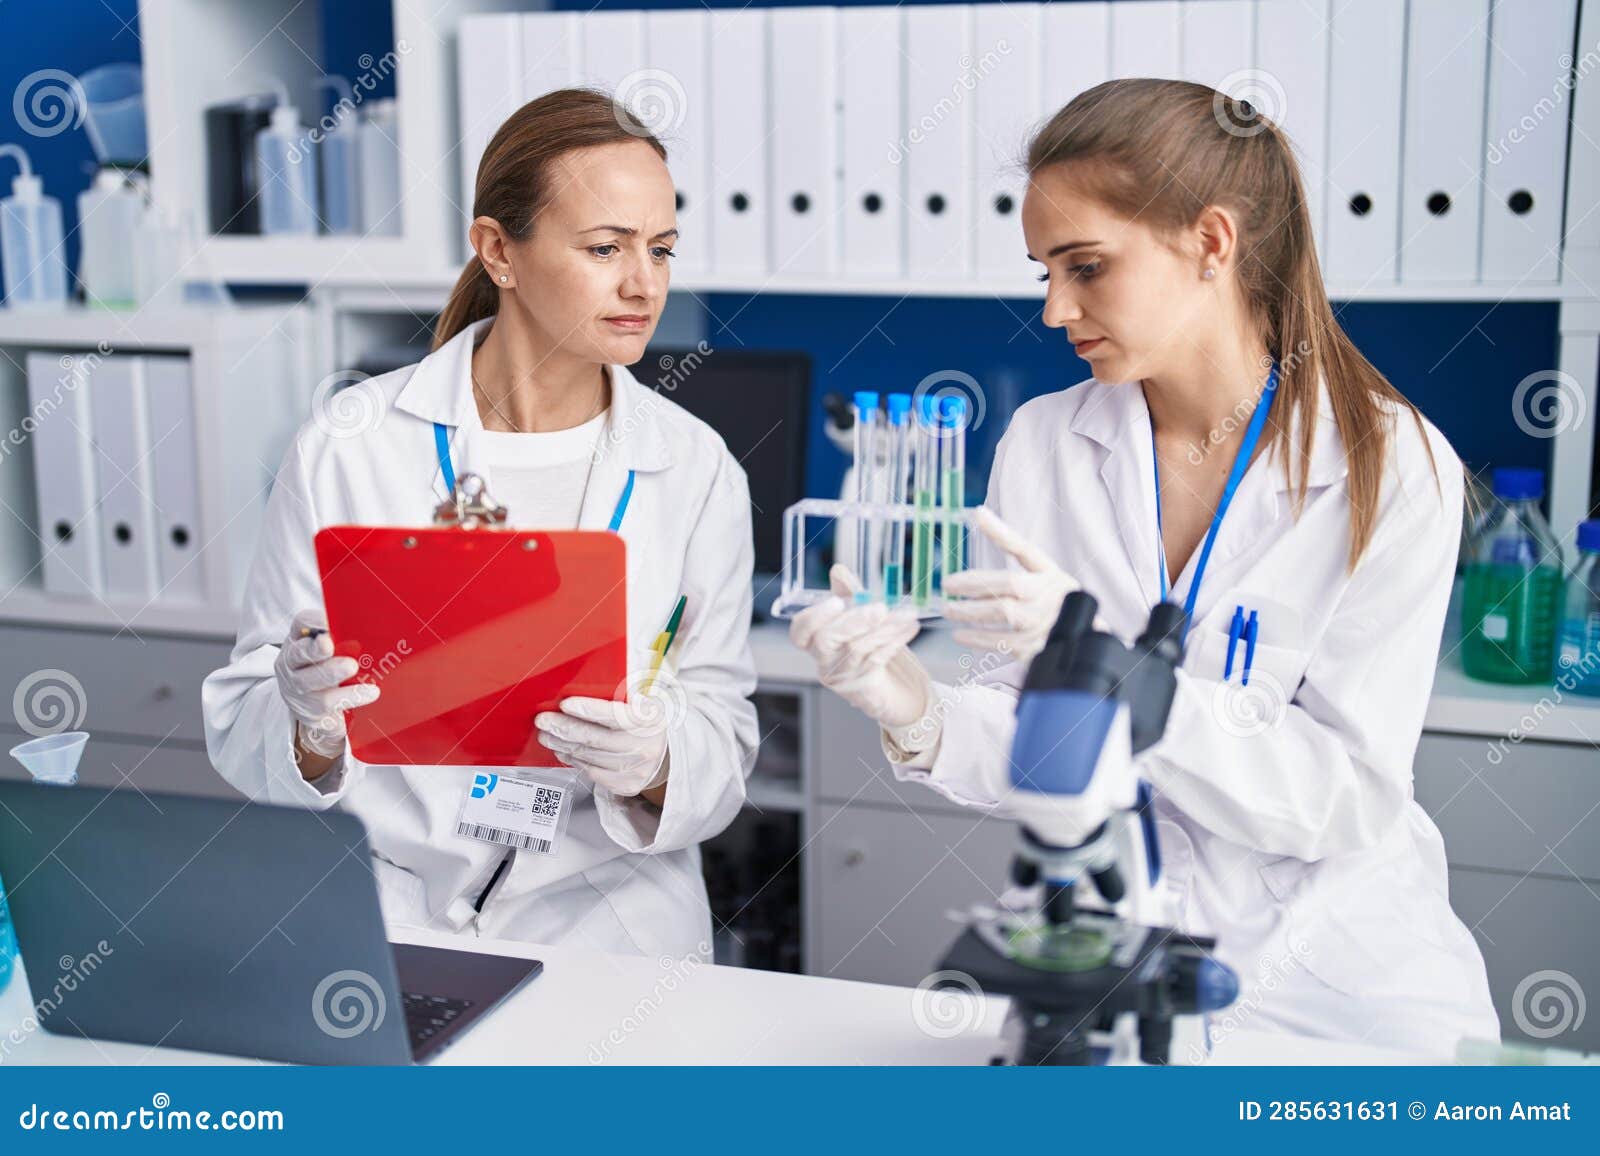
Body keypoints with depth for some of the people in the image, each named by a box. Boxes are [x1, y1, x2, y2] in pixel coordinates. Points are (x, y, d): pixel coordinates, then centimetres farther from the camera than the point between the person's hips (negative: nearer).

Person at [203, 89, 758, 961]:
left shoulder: (696, 469, 1)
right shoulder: (348, 448, -4)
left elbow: (723, 738, 3)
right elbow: (241, 730, 1)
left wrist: (654, 767, -19)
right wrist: (310, 730, -21)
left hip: (602, 923, 1)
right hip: (378, 913, -1)